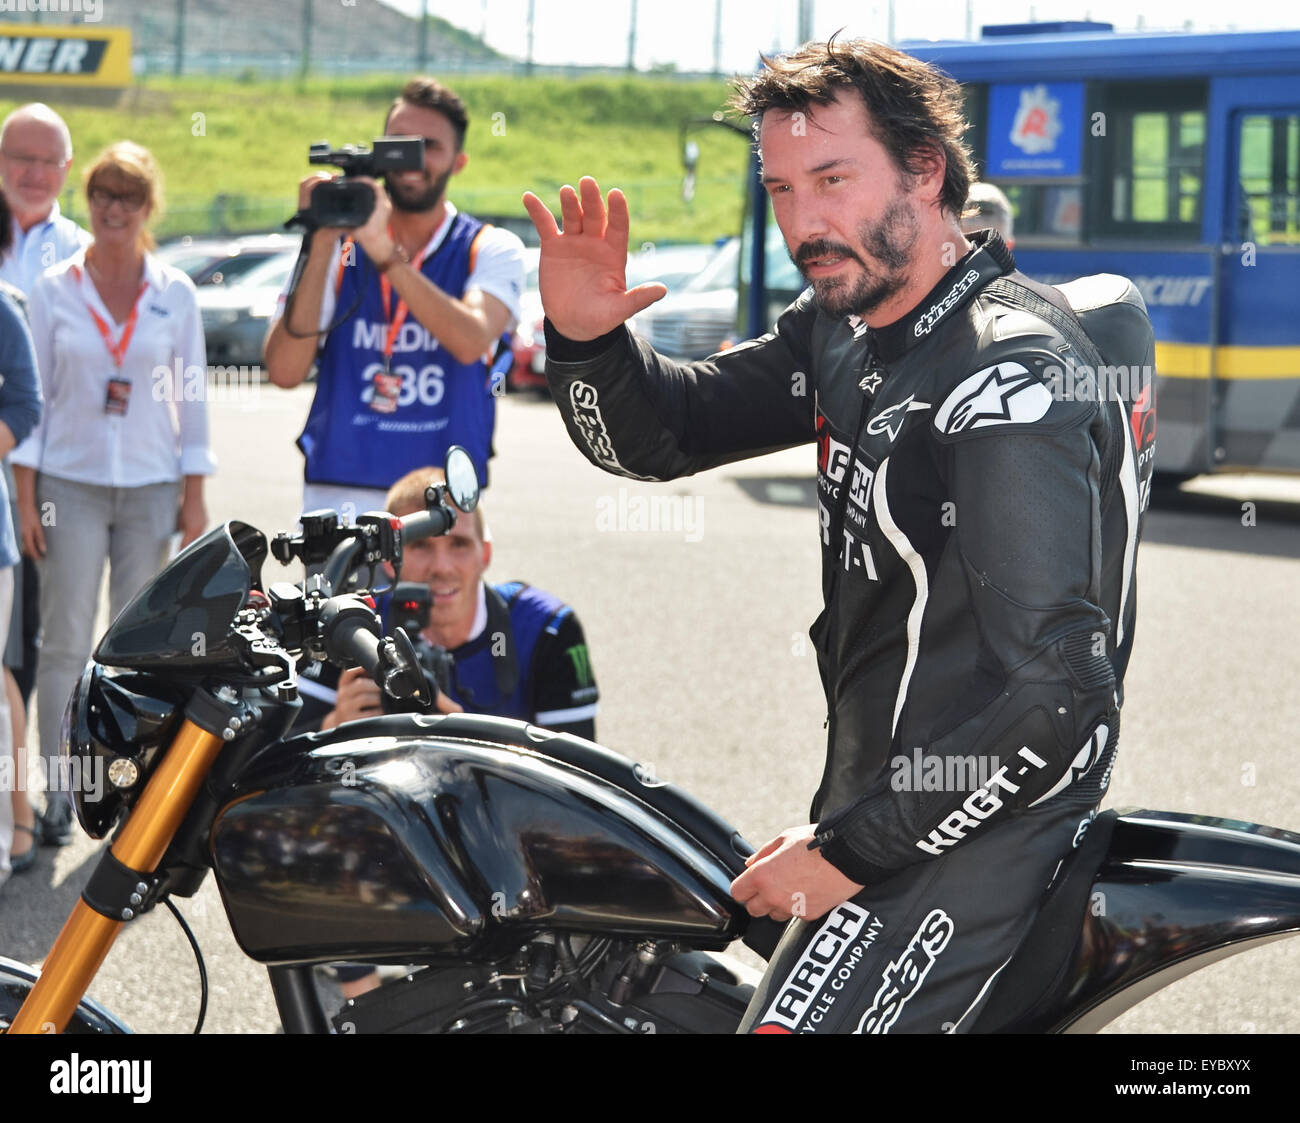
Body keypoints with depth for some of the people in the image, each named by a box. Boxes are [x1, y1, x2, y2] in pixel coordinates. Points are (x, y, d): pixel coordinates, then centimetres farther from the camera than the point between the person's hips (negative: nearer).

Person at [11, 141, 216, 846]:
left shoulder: (174, 294, 4)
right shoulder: (53, 291, 1)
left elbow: (190, 398, 7)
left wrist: (194, 498, 3)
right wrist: (26, 498, -2)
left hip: (150, 489, 1)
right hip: (70, 484, -1)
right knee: (65, 642, -5)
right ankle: (58, 795, 0)